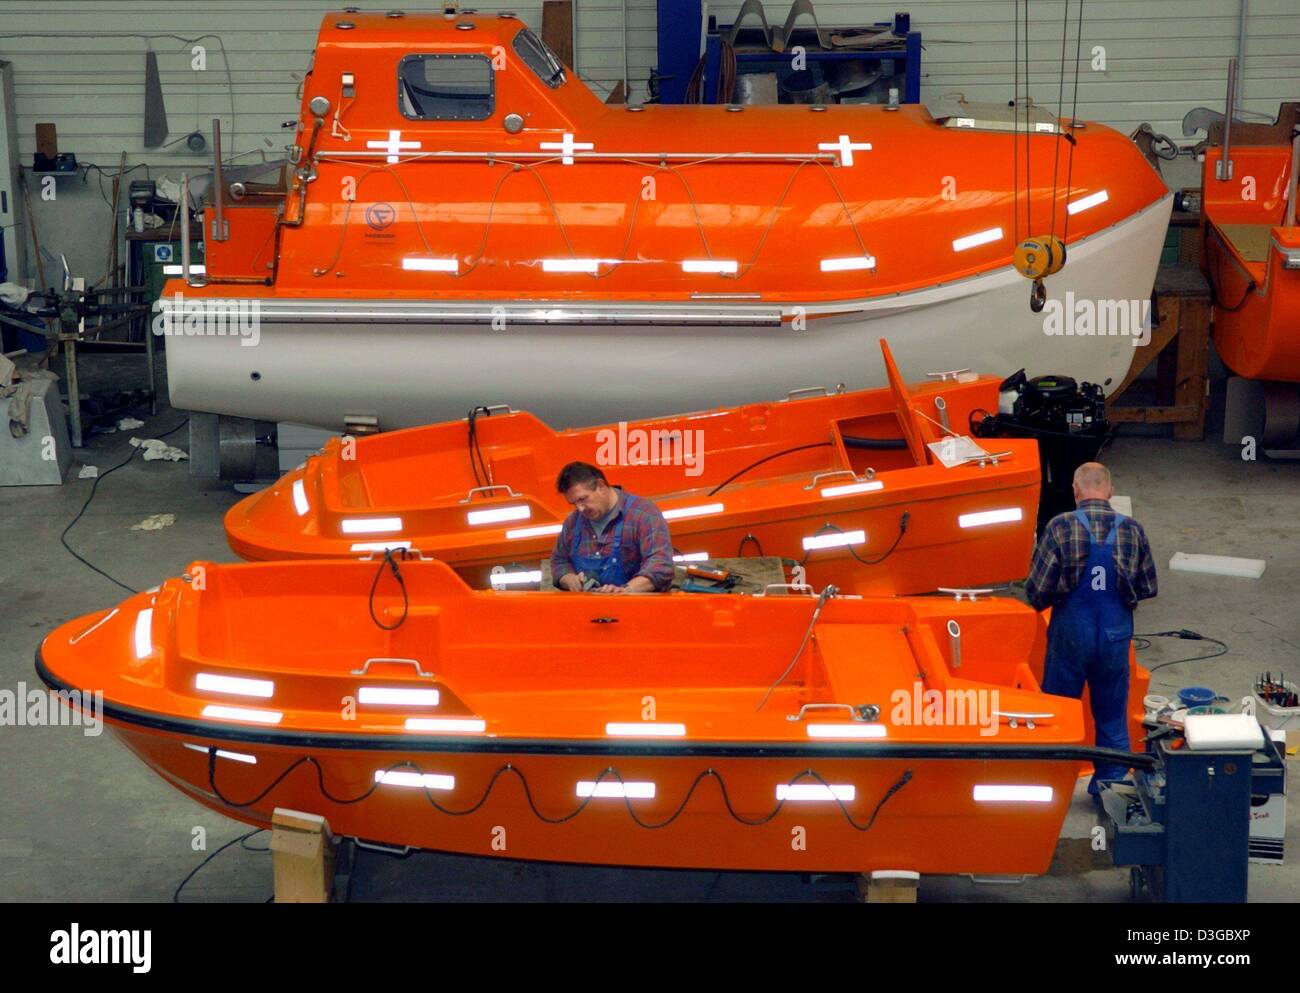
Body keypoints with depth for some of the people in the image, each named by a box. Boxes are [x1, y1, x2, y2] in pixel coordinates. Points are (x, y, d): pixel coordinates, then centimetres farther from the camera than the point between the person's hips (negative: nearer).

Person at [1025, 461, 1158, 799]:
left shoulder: (1060, 528, -13)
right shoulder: (1133, 530, -5)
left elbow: (1037, 590, -13)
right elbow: (1147, 589, 2)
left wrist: (1044, 601, 9)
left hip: (1070, 635, -2)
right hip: (1115, 635, 2)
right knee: (1112, 716, 16)